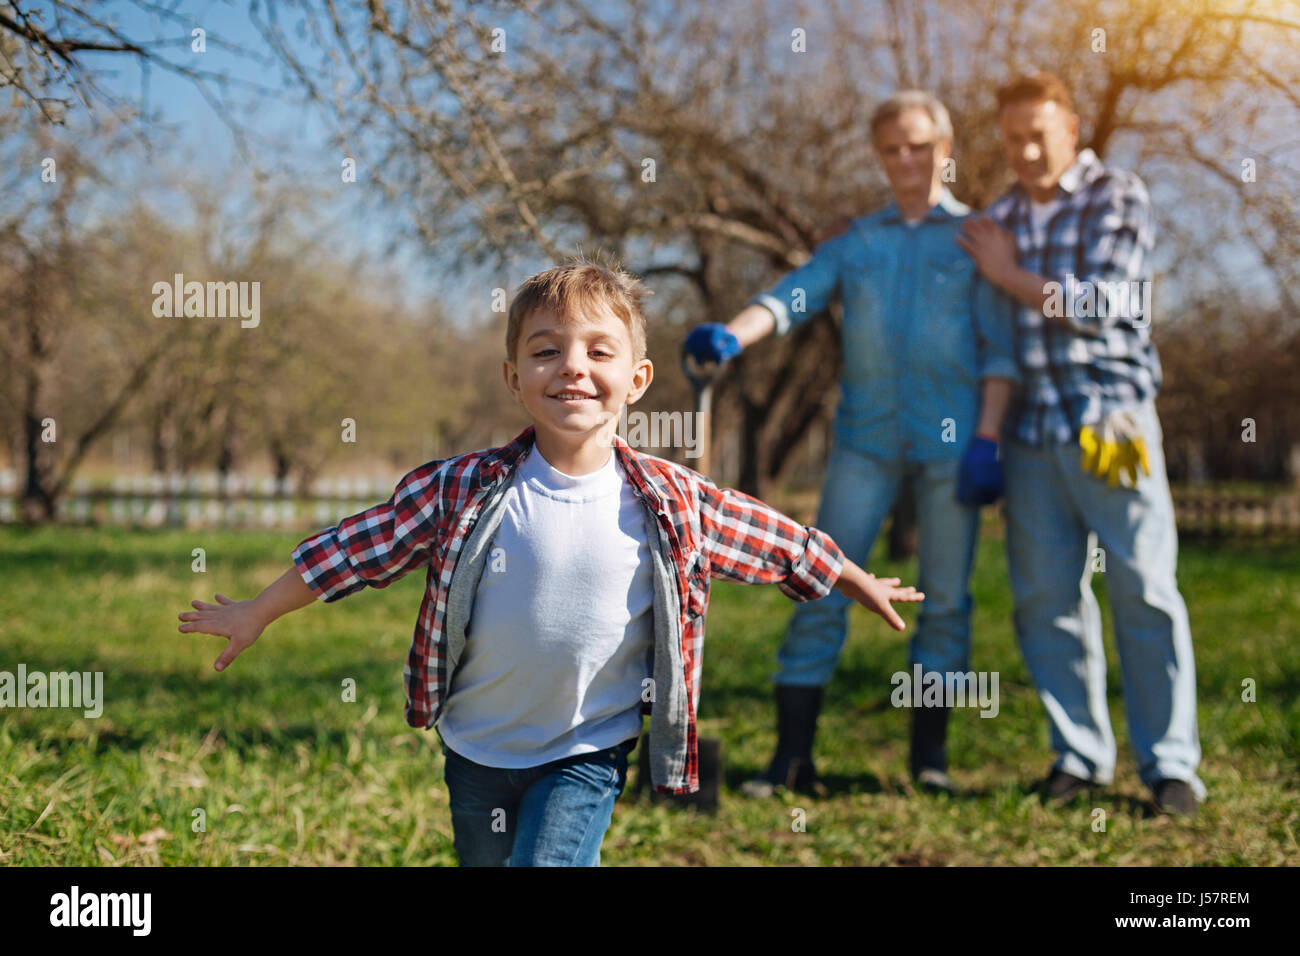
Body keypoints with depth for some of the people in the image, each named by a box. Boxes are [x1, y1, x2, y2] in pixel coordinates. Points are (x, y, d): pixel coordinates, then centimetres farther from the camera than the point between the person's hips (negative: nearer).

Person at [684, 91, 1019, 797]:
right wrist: (731, 336, -20)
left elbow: (1000, 347, 2)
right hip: (866, 438, 2)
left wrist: (987, 439, -9)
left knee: (945, 599, 3)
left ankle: (930, 755, 13)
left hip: (951, 440, -1)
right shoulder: (855, 242, 15)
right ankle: (792, 757, -3)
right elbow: (793, 296, 1)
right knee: (822, 590, -5)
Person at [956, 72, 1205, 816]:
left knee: (1144, 589, -6)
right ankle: (1081, 754, 14)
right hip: (1030, 427, 5)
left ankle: (1171, 763, 1)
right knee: (1046, 594, 3)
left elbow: (1106, 303, -9)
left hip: (1109, 420, -5)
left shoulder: (1119, 198, 2)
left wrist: (1015, 277, -1)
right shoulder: (1000, 219, 17)